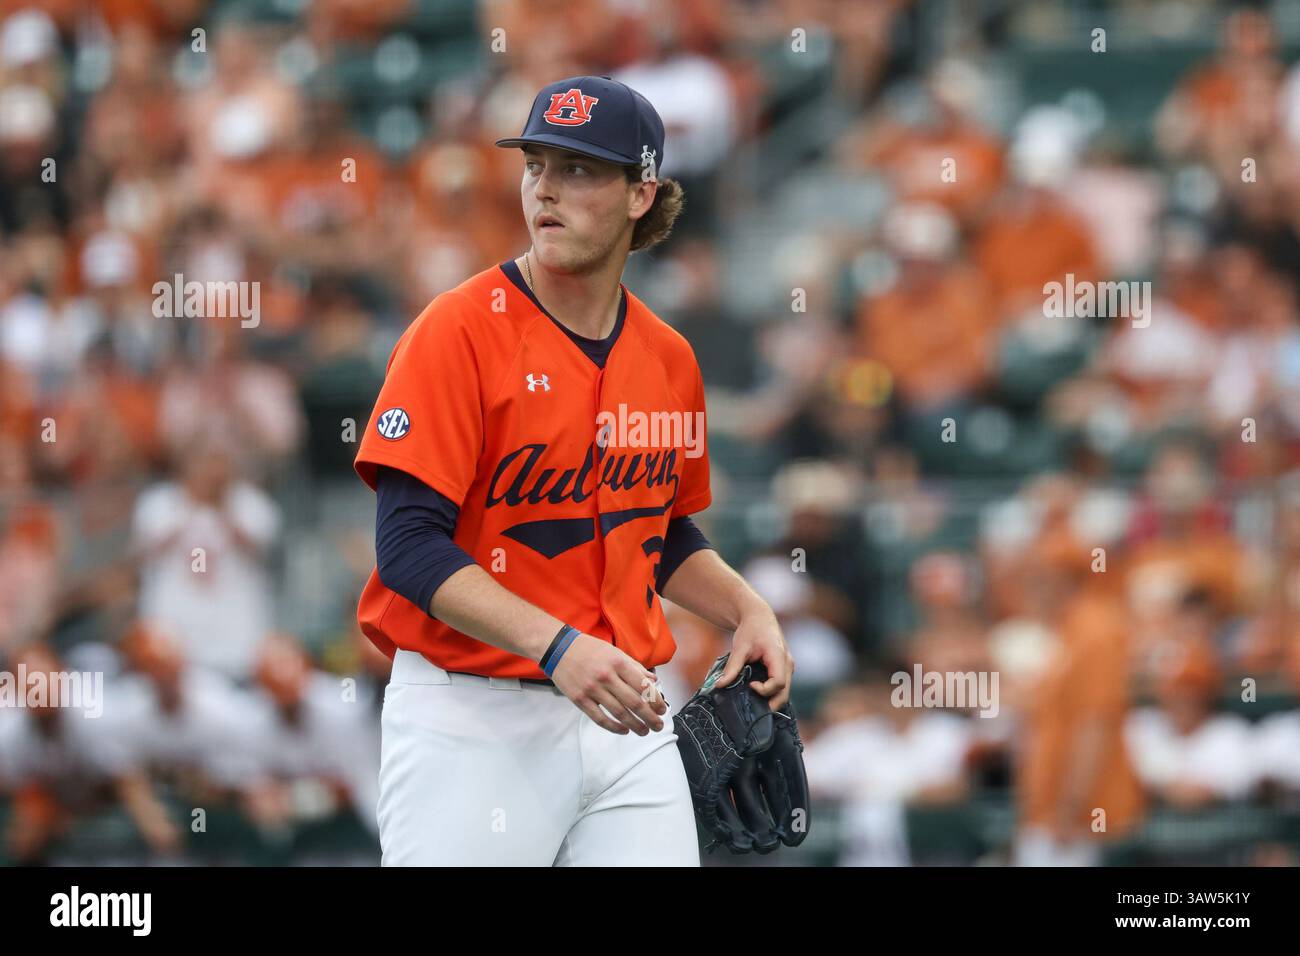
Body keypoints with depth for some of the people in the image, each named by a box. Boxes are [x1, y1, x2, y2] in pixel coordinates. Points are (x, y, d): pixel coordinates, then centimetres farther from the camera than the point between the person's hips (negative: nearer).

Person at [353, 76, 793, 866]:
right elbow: (409, 546, -17)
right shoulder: (460, 329, -10)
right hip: (472, 721, -5)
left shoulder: (670, 359, 8)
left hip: (626, 714, 5)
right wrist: (556, 645, -27)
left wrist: (745, 609, 5)